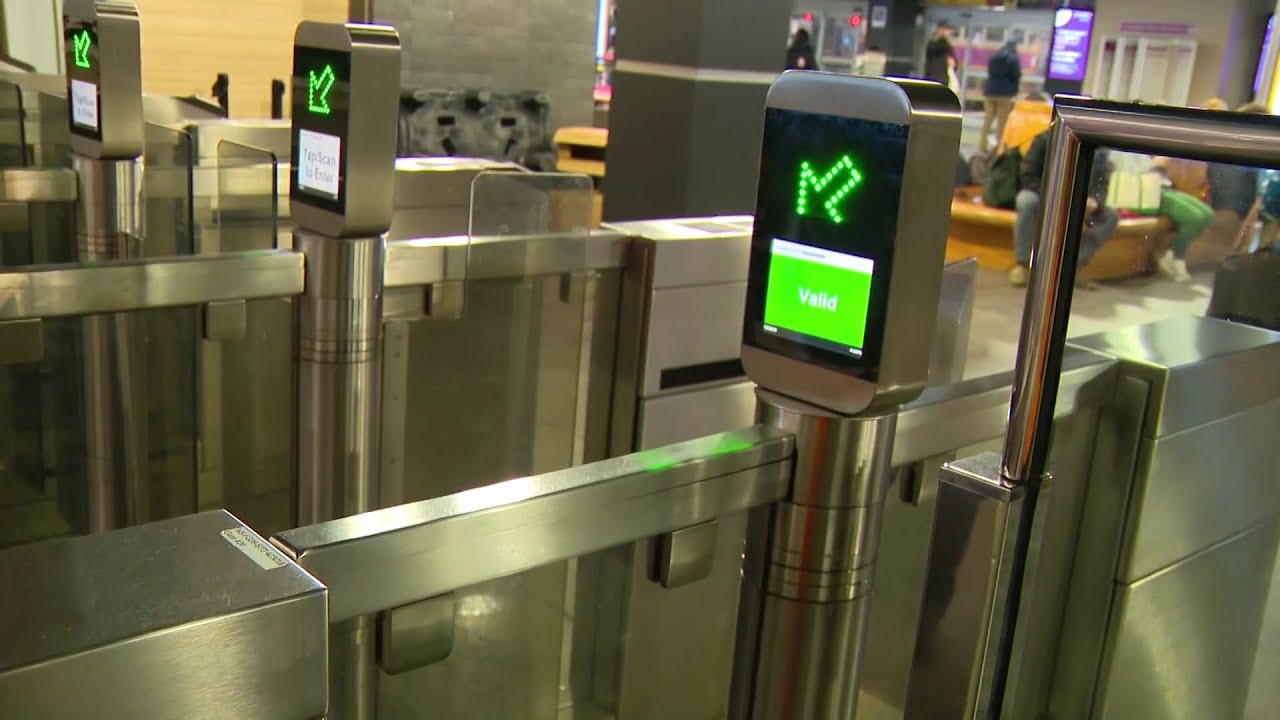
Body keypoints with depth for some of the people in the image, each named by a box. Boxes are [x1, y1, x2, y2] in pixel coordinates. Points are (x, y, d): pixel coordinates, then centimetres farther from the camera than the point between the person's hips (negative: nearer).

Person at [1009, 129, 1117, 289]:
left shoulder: (1097, 150, -8)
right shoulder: (1044, 141, -15)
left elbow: (1100, 185, -11)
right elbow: (1027, 177, -20)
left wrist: (1095, 202, -35)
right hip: (1043, 199, -3)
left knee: (1111, 216, -19)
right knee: (1027, 199, -37)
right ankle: (1022, 263, -27)